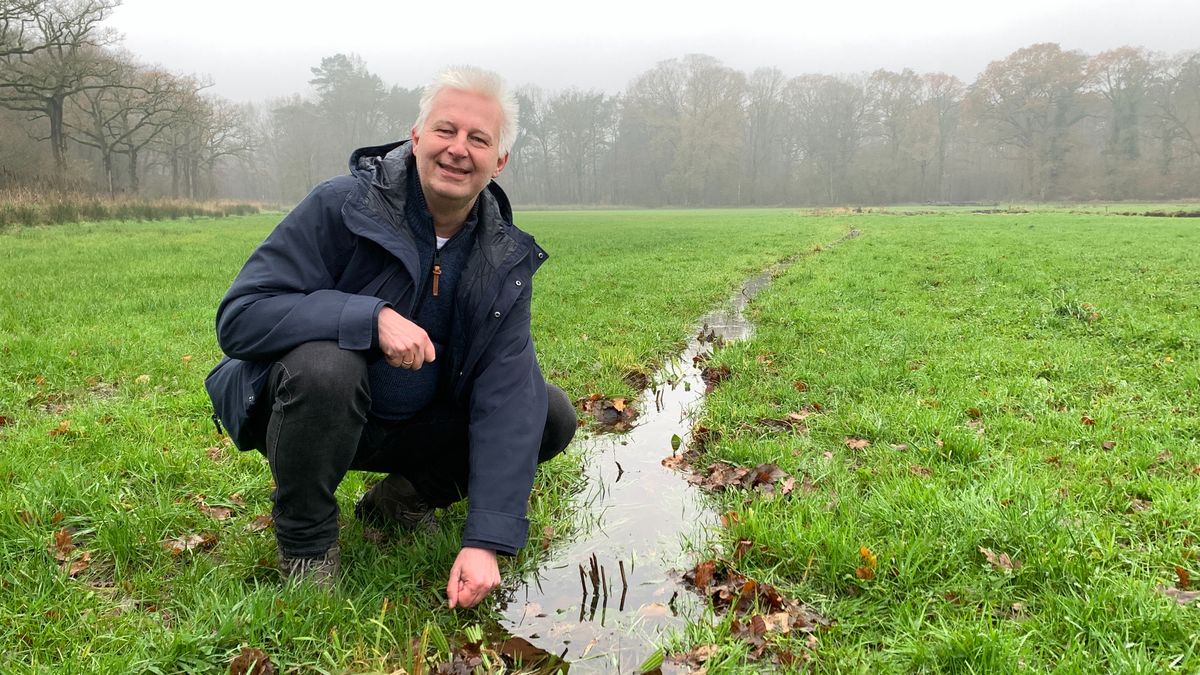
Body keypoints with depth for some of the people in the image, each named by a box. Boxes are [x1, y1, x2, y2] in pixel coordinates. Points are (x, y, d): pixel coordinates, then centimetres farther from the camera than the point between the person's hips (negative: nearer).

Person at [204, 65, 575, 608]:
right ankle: (304, 541, -9)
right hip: (307, 409, -3)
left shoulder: (506, 260, -9)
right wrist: (372, 317, -38)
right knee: (325, 364, -37)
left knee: (551, 415, -11)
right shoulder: (341, 206, -19)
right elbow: (238, 318, -24)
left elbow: (506, 398, -18)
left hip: (416, 427, 4)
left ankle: (402, 497, 10)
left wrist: (486, 540, -27)